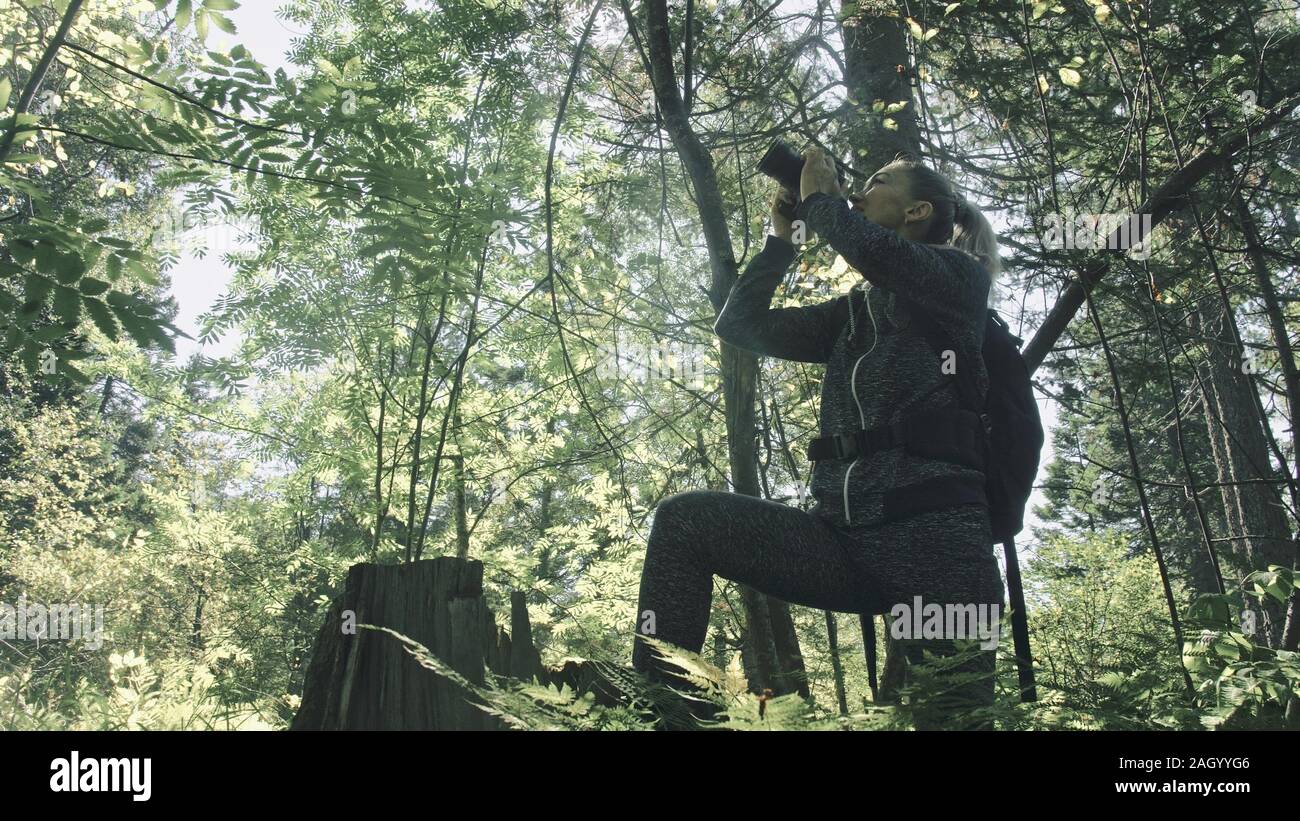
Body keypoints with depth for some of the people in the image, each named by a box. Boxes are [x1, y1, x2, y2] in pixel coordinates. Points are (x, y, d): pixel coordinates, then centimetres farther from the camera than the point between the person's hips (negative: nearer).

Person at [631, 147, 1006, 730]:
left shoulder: (957, 277, 6)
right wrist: (782, 234, 21)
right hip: (849, 538, 5)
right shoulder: (850, 312, 23)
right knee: (685, 520, -9)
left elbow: (869, 248, -16)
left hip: (934, 536, -5)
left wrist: (818, 197, 3)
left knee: (952, 717, -8)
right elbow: (740, 325, 22)